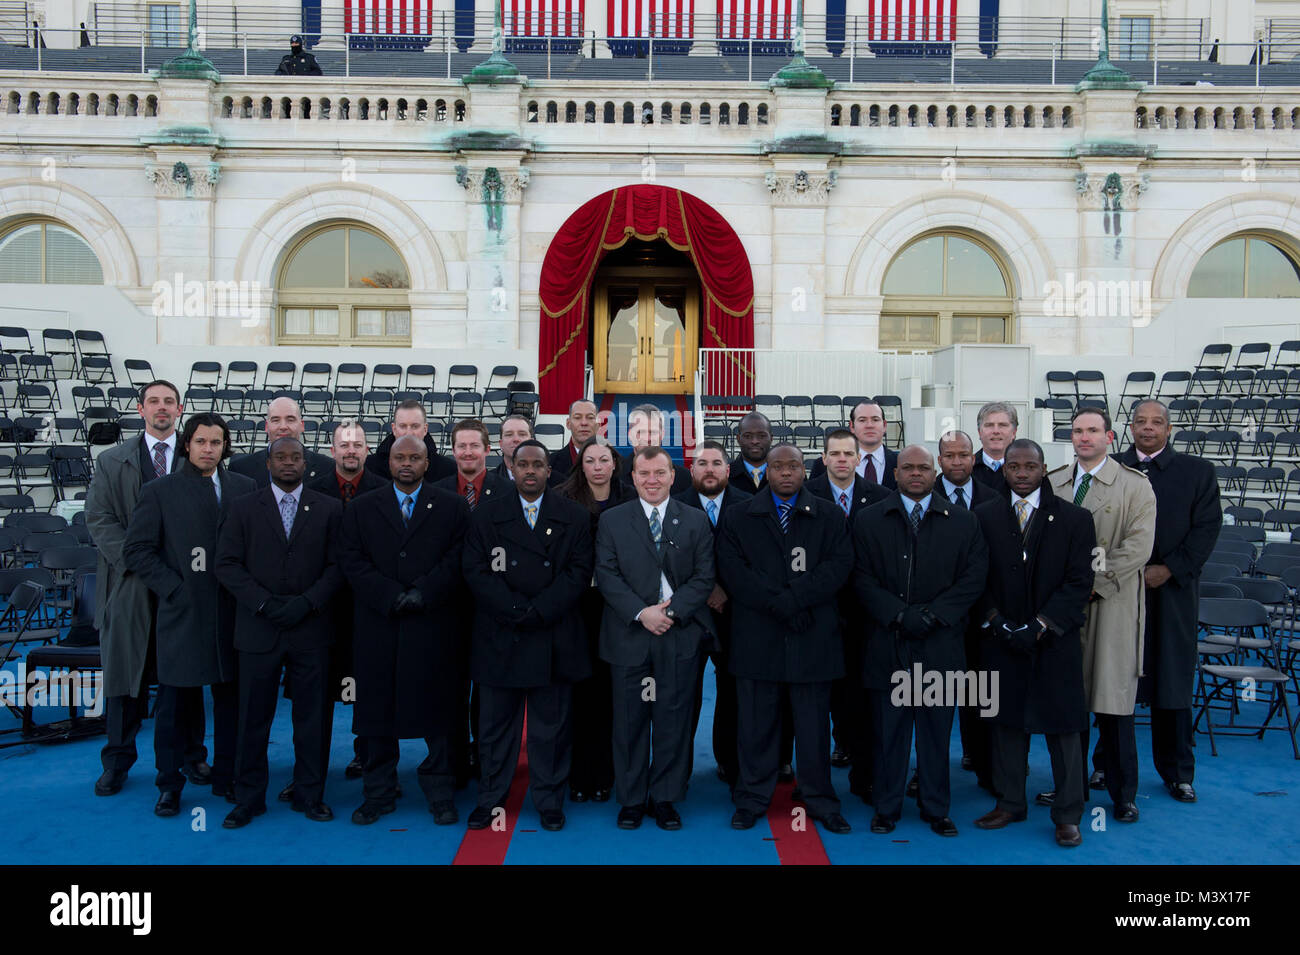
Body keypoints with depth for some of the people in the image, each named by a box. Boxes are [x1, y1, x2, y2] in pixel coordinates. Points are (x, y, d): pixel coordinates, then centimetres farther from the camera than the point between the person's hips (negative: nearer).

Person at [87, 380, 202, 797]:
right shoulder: (112, 461, 7)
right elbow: (99, 519, 0)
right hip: (130, 581, 1)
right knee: (123, 671, 8)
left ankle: (192, 757, 21)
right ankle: (117, 761, 23)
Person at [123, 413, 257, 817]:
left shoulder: (245, 488, 7)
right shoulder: (159, 491, 3)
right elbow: (136, 550, 0)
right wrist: (174, 588, -7)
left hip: (233, 613, 2)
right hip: (182, 614, -2)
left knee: (231, 699, 9)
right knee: (175, 703, 6)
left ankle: (226, 777, 24)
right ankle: (169, 784, 21)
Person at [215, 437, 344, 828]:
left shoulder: (329, 510, 6)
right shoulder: (244, 508, 6)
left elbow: (337, 565, 2)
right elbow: (227, 564, 0)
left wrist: (307, 602, -12)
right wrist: (264, 603, -11)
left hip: (311, 631, 0)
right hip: (258, 630, 0)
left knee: (311, 717, 7)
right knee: (253, 718, 6)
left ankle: (310, 795, 19)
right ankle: (248, 799, 19)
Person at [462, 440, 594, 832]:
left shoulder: (573, 516, 6)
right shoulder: (488, 514, 6)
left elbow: (579, 572, -2)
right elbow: (476, 570, -2)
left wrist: (538, 611, -12)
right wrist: (516, 611, -13)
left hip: (554, 636, 0)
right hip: (499, 637, 0)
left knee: (552, 725, 6)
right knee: (495, 723, 8)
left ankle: (550, 802, 18)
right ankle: (490, 798, 21)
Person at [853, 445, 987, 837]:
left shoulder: (963, 522, 7)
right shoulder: (869, 520, 5)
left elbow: (973, 577, 0)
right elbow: (863, 578, -1)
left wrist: (933, 614, -11)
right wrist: (900, 615, -13)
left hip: (940, 646, 1)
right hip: (887, 644, 0)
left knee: (936, 731, 8)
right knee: (888, 731, 6)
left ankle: (936, 808, 22)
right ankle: (886, 807, 19)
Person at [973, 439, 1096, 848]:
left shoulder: (1075, 519, -1)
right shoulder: (984, 516, 4)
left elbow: (1079, 583, -6)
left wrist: (1039, 627, -14)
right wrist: (996, 622, -9)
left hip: (1055, 641, -2)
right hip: (1001, 641, 2)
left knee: (1063, 726, 5)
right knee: (1005, 722, 10)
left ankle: (1067, 815, 18)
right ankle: (1010, 803, 25)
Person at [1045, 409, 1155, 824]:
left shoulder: (1135, 485, 0)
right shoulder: (1052, 483, 11)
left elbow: (1138, 547, -9)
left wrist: (1094, 583, -14)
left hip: (1112, 604, -3)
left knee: (1112, 700, 0)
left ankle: (1123, 794, 14)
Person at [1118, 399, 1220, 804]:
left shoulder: (1197, 471, 6)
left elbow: (1207, 526, -1)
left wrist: (1170, 568, -10)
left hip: (1171, 590, 0)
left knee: (1172, 680, 6)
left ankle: (1177, 772, 19)